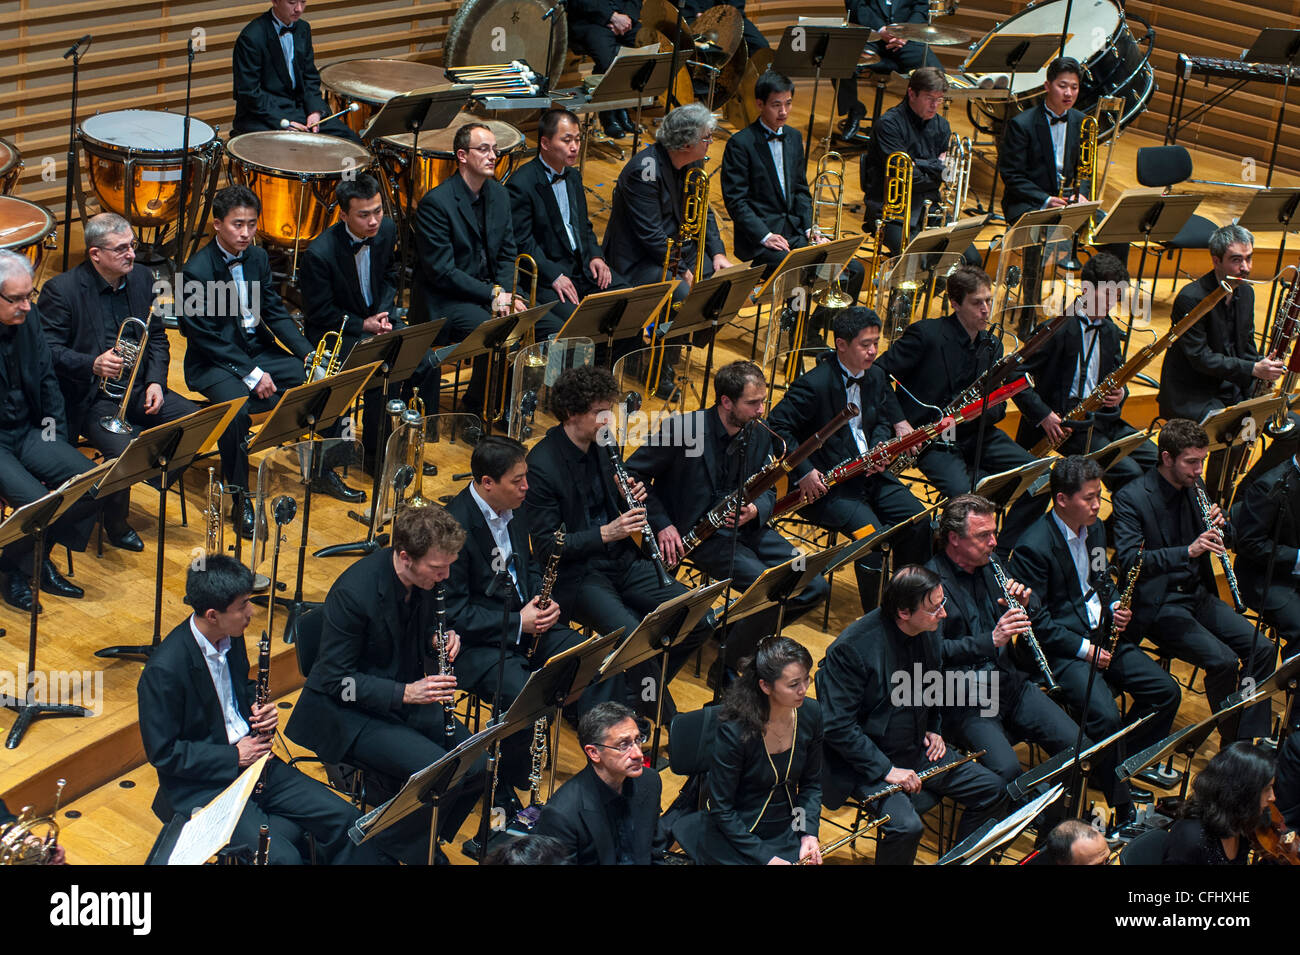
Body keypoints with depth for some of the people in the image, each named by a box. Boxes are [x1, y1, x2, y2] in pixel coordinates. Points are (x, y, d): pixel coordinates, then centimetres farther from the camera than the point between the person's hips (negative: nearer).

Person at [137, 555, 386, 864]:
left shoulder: (231, 637, 1)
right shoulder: (164, 671, -23)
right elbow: (163, 753, -17)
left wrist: (259, 709, -1)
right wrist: (233, 757, -16)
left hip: (250, 759, 8)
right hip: (202, 784, -7)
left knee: (345, 819, -6)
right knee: (282, 857, -27)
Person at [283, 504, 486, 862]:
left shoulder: (425, 576, -6)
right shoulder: (353, 592, -27)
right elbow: (336, 679, -21)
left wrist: (442, 638, -9)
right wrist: (405, 693, -30)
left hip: (408, 693, 7)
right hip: (352, 712, -7)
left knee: (481, 764, -9)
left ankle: (425, 845, 13)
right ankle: (403, 852, -1)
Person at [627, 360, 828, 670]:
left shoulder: (759, 435, 4)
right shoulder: (682, 429, -14)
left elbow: (767, 492, 12)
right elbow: (633, 474, -7)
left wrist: (755, 510, -13)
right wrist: (661, 524, -14)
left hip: (747, 527, 7)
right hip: (699, 534, -7)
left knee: (816, 588, -3)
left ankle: (736, 628, 15)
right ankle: (728, 663, -2)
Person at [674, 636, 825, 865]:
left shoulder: (811, 714, -8)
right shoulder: (734, 731, -24)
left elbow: (812, 783, 7)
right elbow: (721, 809, -15)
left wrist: (809, 833, -6)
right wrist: (764, 856, -17)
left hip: (787, 832, 5)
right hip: (737, 836, -4)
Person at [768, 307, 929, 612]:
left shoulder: (875, 376, 6)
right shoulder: (815, 384, -19)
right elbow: (776, 425, -19)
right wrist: (804, 472, -25)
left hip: (868, 473, 7)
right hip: (824, 482, -7)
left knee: (918, 520, -8)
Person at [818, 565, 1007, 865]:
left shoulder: (931, 631, -3)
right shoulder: (851, 648, -26)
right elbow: (837, 726, -23)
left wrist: (933, 729, 7)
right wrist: (886, 769, -24)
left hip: (919, 750, 7)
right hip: (867, 761, -7)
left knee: (992, 790, 1)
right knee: (906, 825, -29)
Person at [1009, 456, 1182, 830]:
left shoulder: (1094, 529, 8)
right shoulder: (1034, 547, -18)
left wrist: (1115, 608, 2)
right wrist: (1083, 648, -18)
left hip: (1102, 633, 8)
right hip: (1061, 647, -8)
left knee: (1166, 690, -4)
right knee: (1105, 715, -27)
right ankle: (1124, 810, -11)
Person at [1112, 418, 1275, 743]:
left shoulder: (1195, 486, 8)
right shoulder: (1131, 499, -14)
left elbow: (1211, 542, 18)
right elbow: (1128, 559, -26)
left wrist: (1216, 525, -7)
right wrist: (1187, 551, -36)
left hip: (1198, 594, 7)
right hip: (1158, 604, -7)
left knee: (1261, 648, -9)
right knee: (1223, 660, -24)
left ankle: (1251, 739, -1)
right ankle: (1231, 745, -6)